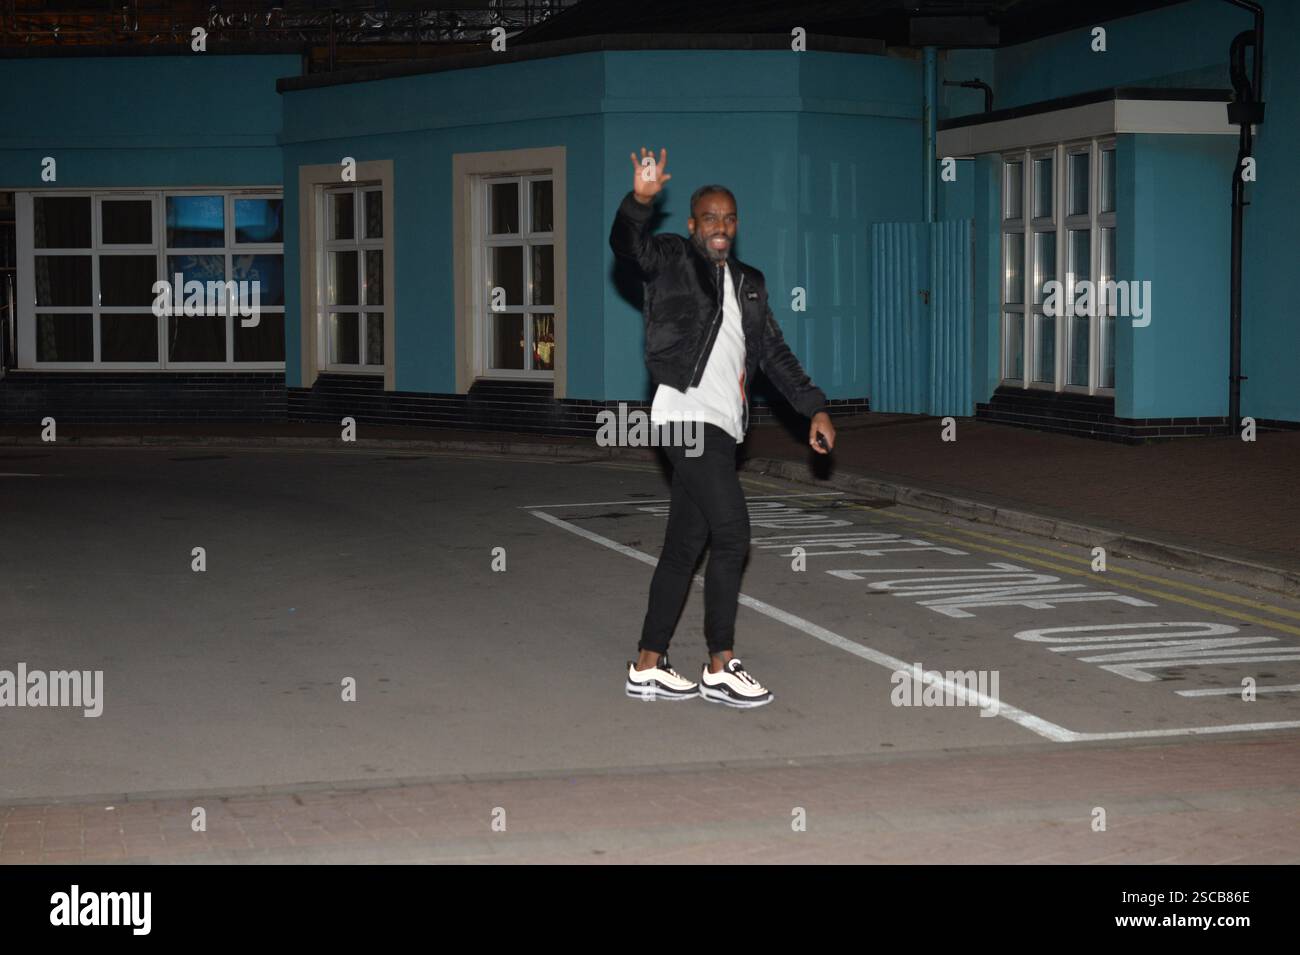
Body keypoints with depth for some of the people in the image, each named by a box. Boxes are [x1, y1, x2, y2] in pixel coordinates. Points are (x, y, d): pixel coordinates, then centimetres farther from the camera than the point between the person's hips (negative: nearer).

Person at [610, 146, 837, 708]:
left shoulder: (748, 285, 23)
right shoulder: (672, 259, 2)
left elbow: (776, 354, 24)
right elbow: (627, 244, -19)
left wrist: (815, 408, 15)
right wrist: (640, 200, -38)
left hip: (720, 428, 8)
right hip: (686, 414, -8)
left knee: (685, 547, 9)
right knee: (732, 535, -14)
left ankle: (647, 667, 14)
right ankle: (720, 669, -9)